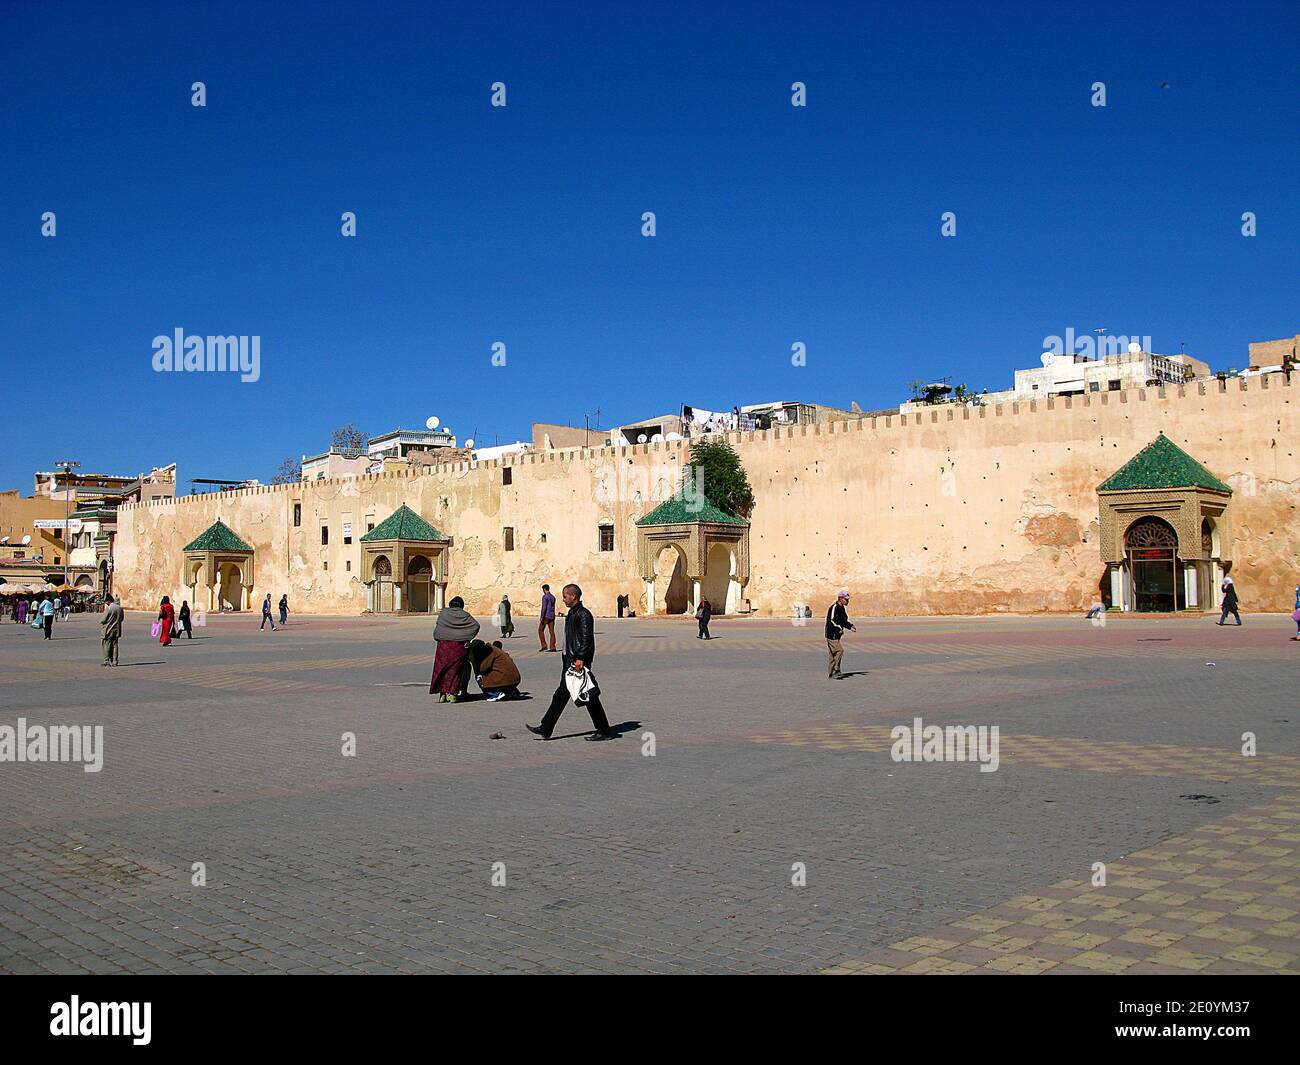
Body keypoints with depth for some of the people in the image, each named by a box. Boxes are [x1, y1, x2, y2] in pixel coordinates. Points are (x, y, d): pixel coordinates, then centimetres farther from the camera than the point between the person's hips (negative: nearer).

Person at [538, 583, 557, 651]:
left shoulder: (545, 597, -11)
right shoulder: (553, 597, 15)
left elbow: (544, 607, -18)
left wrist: (542, 617, -17)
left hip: (546, 616, -7)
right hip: (552, 616, 7)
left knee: (540, 630, 4)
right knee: (552, 632, 4)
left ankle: (544, 646, -3)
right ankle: (552, 647, 1)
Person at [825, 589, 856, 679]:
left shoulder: (842, 608, 14)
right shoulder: (834, 607, -15)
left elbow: (844, 621, 23)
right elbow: (831, 621, -22)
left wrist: (850, 626, 8)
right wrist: (838, 629, -25)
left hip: (837, 634, 10)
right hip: (831, 634, -10)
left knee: (833, 653, 11)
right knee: (839, 650, -16)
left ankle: (832, 673, 15)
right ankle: (836, 671, -12)